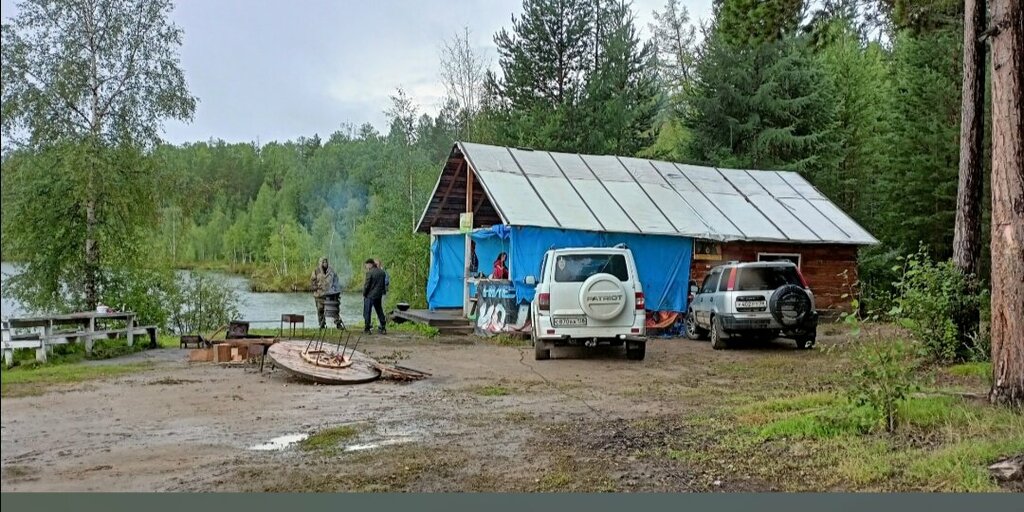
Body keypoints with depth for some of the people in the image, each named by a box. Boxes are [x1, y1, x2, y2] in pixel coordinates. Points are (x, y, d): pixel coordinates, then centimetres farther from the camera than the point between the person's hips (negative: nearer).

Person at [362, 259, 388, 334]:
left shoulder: (369, 272, -15)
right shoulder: (382, 272, 6)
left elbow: (367, 285, -14)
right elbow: (384, 284, 11)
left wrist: (364, 294, -2)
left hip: (370, 295, -6)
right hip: (379, 295, 6)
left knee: (367, 312, 2)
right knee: (380, 312, 15)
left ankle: (367, 329, 3)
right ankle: (383, 328, 16)